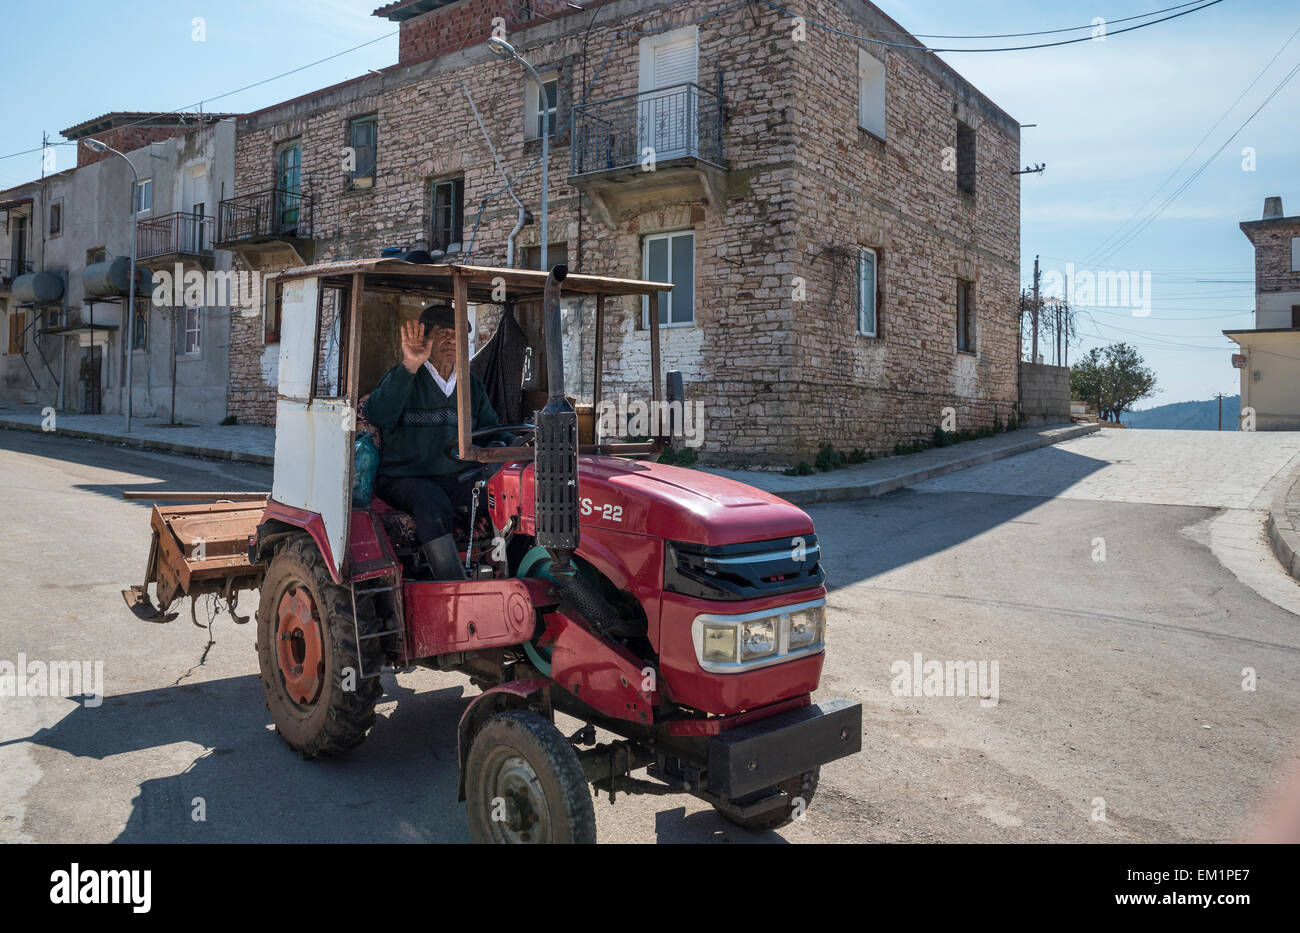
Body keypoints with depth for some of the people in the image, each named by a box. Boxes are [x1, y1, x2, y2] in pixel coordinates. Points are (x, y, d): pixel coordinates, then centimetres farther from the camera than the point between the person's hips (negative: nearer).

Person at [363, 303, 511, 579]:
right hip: (404, 479, -4)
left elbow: (491, 431, 22)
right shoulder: (403, 378, 2)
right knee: (433, 502, -37)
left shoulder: (472, 384, 18)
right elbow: (377, 417, -18)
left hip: (457, 478, 4)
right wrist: (408, 367, -28)